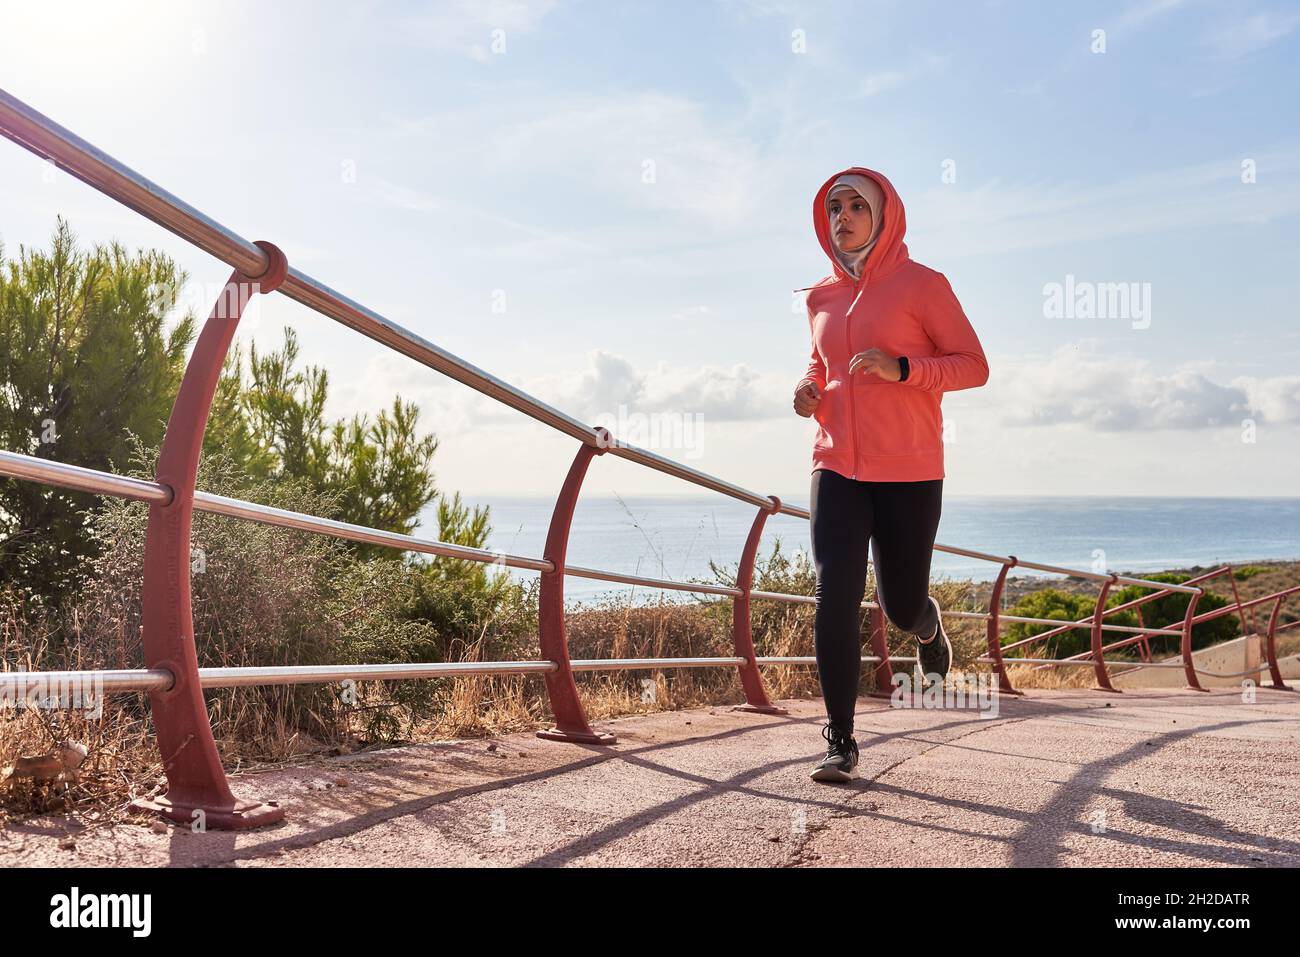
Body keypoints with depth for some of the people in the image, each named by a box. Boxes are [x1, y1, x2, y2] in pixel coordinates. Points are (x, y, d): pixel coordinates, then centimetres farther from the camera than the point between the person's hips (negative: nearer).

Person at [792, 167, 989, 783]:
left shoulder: (920, 284, -3)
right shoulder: (822, 297, 12)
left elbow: (974, 365, -4)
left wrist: (901, 368, -20)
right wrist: (808, 388, 5)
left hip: (909, 472, -3)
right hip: (837, 466, 3)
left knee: (900, 605, 7)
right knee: (835, 598, -11)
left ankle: (929, 627, 47)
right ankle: (840, 744, -3)